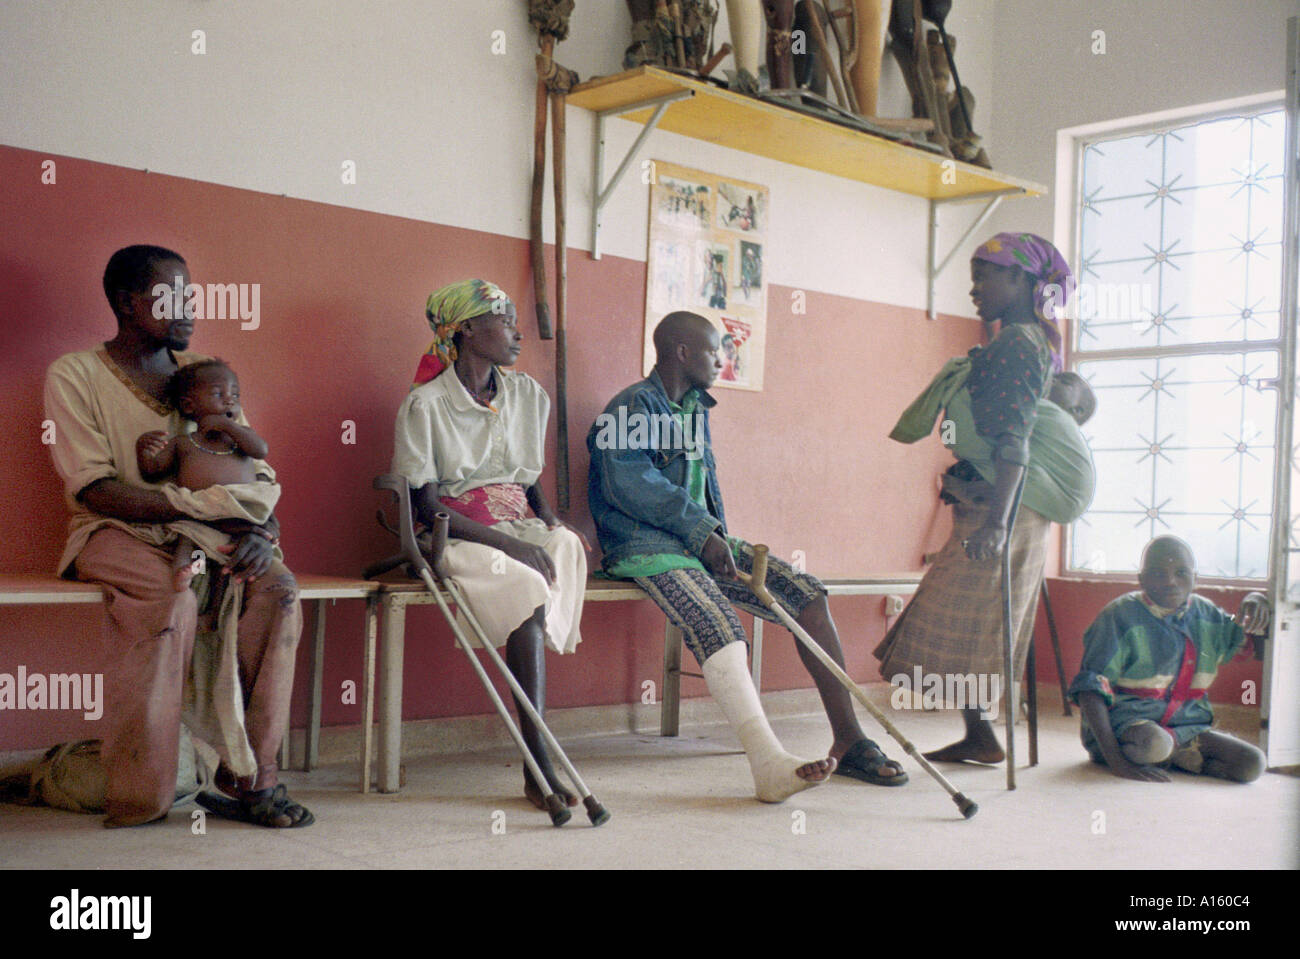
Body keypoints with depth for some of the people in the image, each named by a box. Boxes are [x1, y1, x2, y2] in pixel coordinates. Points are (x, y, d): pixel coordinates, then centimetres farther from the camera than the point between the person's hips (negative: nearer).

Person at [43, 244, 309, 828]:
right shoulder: (75, 374, -2)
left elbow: (259, 475, 7)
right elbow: (96, 489, -14)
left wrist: (262, 528, -17)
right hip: (112, 534, -4)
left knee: (276, 587, -24)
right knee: (174, 594, -35)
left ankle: (250, 774, -22)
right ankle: (139, 793, -27)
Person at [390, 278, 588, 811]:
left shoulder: (527, 395, 14)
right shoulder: (426, 404, -5)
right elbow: (427, 507, -11)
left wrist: (549, 519, -4)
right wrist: (508, 544, -21)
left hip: (517, 527, 5)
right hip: (456, 536, -5)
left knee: (565, 546, -30)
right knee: (525, 585, -34)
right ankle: (540, 764, -34)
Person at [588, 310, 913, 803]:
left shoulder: (696, 409, 23)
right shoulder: (633, 407, -5)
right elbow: (629, 485, -18)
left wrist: (718, 535, 10)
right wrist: (703, 531, -17)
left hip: (702, 542, 8)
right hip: (648, 548, -8)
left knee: (807, 593, -9)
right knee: (717, 622, -35)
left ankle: (848, 740, -9)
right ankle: (770, 763, -48)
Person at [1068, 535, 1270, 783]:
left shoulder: (1205, 615, 8)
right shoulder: (1121, 615, -11)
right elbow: (1090, 689, -17)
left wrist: (1256, 601, 0)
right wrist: (1116, 761, -27)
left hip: (1184, 727, 5)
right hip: (1122, 723, -5)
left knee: (1252, 764, -16)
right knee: (1153, 745, -38)